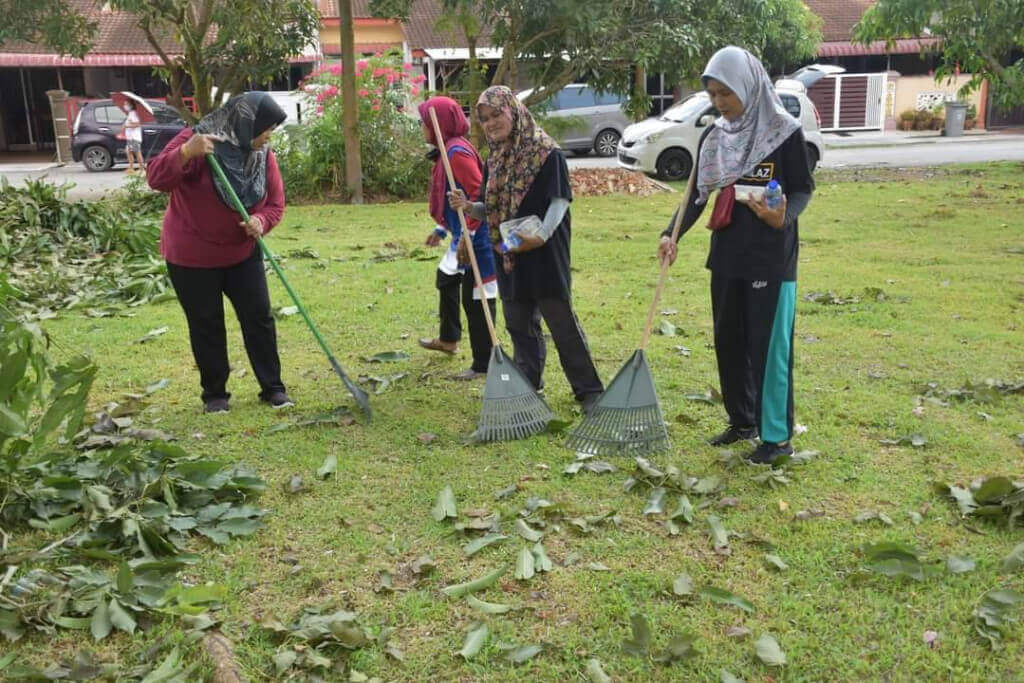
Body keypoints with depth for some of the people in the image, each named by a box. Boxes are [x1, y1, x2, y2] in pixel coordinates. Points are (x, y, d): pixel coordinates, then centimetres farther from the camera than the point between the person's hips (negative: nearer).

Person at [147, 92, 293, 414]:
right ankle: (214, 393, 19)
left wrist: (260, 222, -23)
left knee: (259, 318, 4)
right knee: (206, 326, 5)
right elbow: (157, 179, -28)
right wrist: (186, 152, -45)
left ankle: (272, 387, 15)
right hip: (192, 256, -4)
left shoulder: (263, 156, -4)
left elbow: (275, 204, 0)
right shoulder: (197, 141, -19)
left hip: (243, 253, 4)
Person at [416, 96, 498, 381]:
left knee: (475, 299, -4)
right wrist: (441, 230, 26)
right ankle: (448, 339, 48)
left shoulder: (458, 152, -19)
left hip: (475, 240, -11)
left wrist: (467, 236, -25)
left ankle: (483, 364, 6)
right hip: (461, 237, 11)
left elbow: (479, 195, -25)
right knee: (446, 280, 28)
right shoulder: (449, 150, 13)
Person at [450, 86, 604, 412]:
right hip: (509, 254, 7)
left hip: (545, 252, -7)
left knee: (562, 321, -3)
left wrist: (542, 234, -27)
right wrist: (469, 206, -4)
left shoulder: (546, 152, -9)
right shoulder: (495, 160, 12)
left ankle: (588, 389, 8)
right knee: (519, 324, 14)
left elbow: (560, 200, -13)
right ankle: (528, 383, 28)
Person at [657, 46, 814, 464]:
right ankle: (742, 421, 28)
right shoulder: (714, 136, 7)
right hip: (727, 254, 6)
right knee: (729, 341, 12)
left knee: (769, 344, -2)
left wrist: (784, 216, -28)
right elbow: (698, 193, 7)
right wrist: (672, 234, -8)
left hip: (772, 256, -6)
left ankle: (776, 436, 9)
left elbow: (803, 188, -6)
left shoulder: (785, 132, -8)